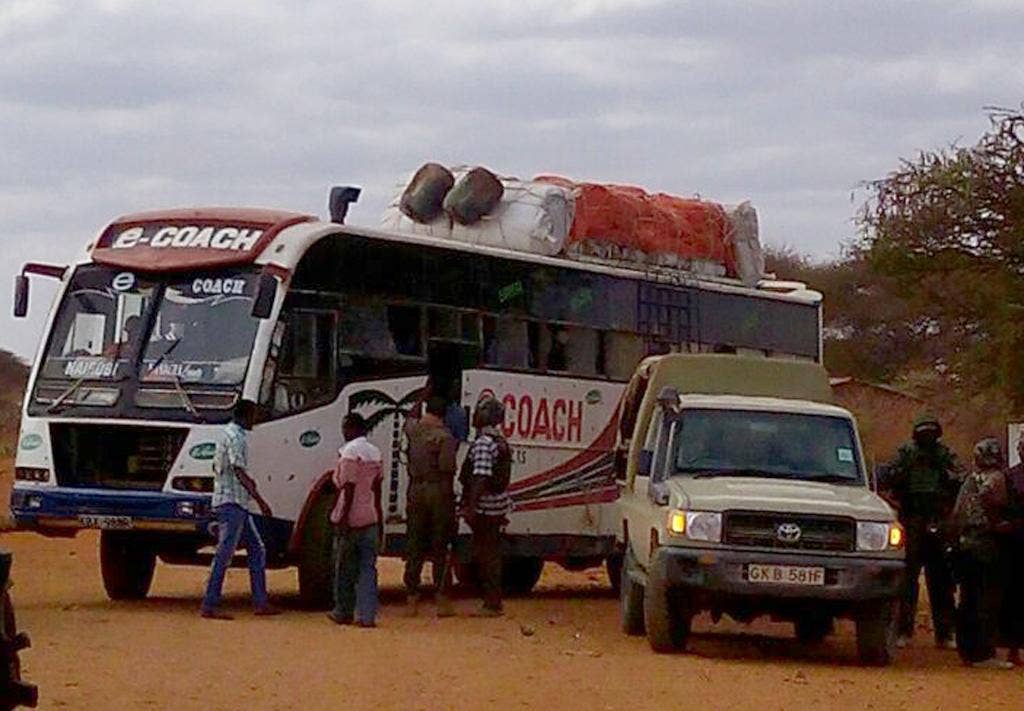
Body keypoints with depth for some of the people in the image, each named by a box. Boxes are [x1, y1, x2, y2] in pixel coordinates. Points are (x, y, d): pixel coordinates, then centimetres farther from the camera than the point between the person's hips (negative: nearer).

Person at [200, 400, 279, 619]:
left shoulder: (229, 434, 17)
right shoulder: (236, 437, -14)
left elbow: (216, 467, 25)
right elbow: (239, 472, -22)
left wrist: (247, 482, 30)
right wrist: (260, 500, -25)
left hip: (238, 505, 11)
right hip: (231, 502, -11)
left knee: (257, 550, 12)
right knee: (224, 555, -9)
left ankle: (261, 603, 13)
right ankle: (209, 606, -8)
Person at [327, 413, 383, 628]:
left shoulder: (349, 452, -13)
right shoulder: (375, 453, 11)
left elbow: (349, 488, -18)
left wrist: (343, 518, -18)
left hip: (351, 519, -6)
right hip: (370, 519, 6)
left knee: (345, 569, 7)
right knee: (368, 568, 5)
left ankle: (344, 613, 17)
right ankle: (367, 615, -2)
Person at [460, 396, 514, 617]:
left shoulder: (482, 444, -17)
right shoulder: (501, 442, 12)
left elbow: (480, 478, -23)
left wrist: (471, 507, -22)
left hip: (485, 507, -9)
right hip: (498, 505, 9)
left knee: (485, 555, -3)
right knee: (491, 554, 14)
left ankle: (492, 604, -1)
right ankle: (493, 602, 19)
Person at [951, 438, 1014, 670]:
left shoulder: (970, 480, 14)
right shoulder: (996, 478, -7)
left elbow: (956, 514, 14)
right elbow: (998, 505, -14)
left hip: (965, 544, 7)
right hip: (987, 545, -7)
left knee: (968, 600, 11)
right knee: (988, 601, -7)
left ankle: (967, 650, 15)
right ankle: (983, 654, -10)